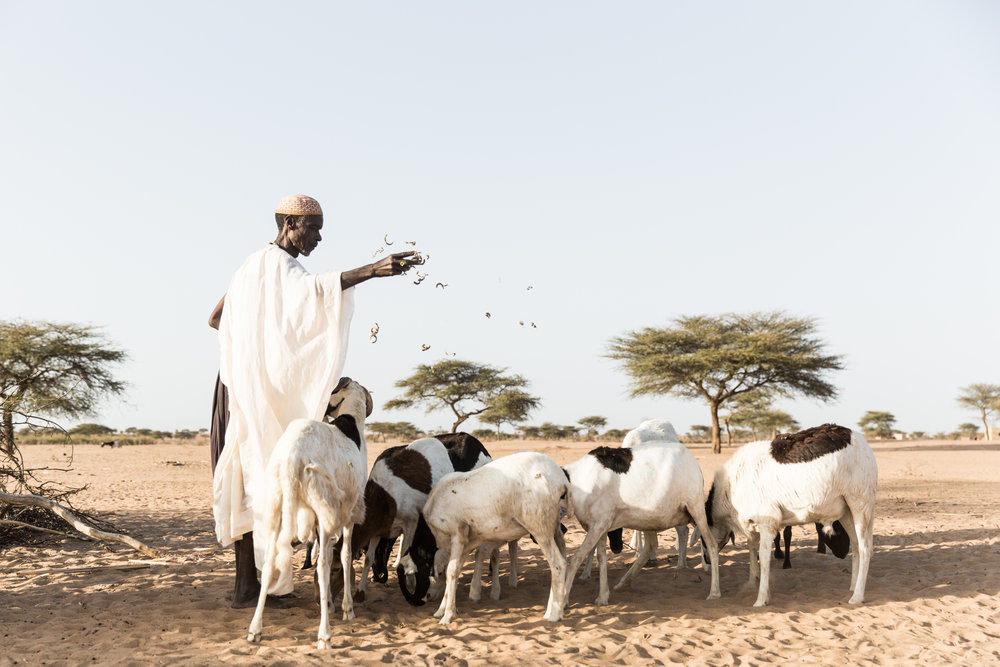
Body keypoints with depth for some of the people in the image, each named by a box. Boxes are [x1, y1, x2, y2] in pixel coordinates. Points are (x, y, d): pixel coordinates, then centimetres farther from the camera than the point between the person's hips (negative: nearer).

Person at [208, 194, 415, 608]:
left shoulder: (254, 265, 20)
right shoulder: (276, 264, -10)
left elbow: (215, 319, 24)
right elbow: (314, 286, -35)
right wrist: (373, 270, -48)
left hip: (246, 386, 10)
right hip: (264, 389, -10)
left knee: (249, 479, 10)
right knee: (262, 481, -8)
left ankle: (247, 581, 16)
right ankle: (248, 587, -4)